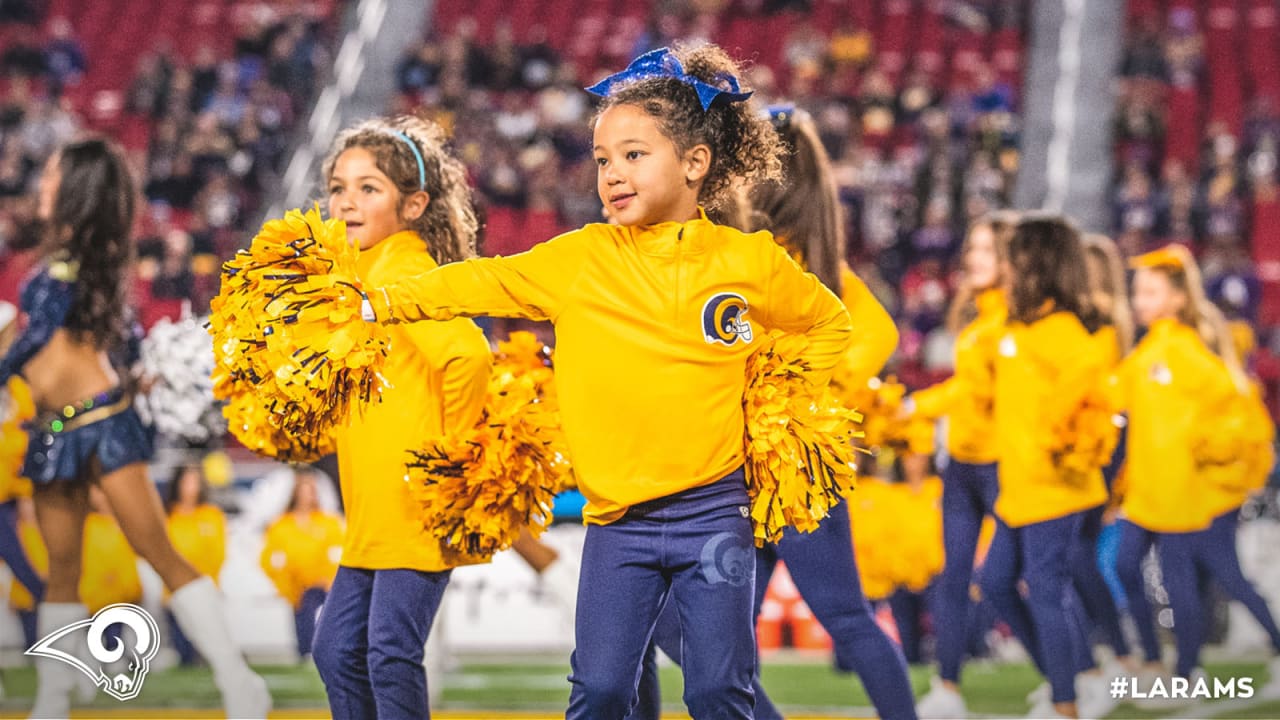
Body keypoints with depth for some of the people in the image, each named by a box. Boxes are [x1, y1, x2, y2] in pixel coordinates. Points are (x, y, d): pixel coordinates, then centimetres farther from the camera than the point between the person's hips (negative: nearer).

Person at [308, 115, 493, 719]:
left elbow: (469, 356, -27)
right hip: (372, 510, 10)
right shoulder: (358, 272, 15)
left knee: (391, 652, -9)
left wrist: (451, 447, -18)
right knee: (337, 650, 11)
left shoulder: (403, 269, -14)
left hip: (416, 506, -10)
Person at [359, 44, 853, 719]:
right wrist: (377, 304, -1)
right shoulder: (579, 258, 2)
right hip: (618, 519, 1)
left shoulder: (750, 262, 1)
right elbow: (479, 283, 5)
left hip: (713, 511, -1)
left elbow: (832, 326, 15)